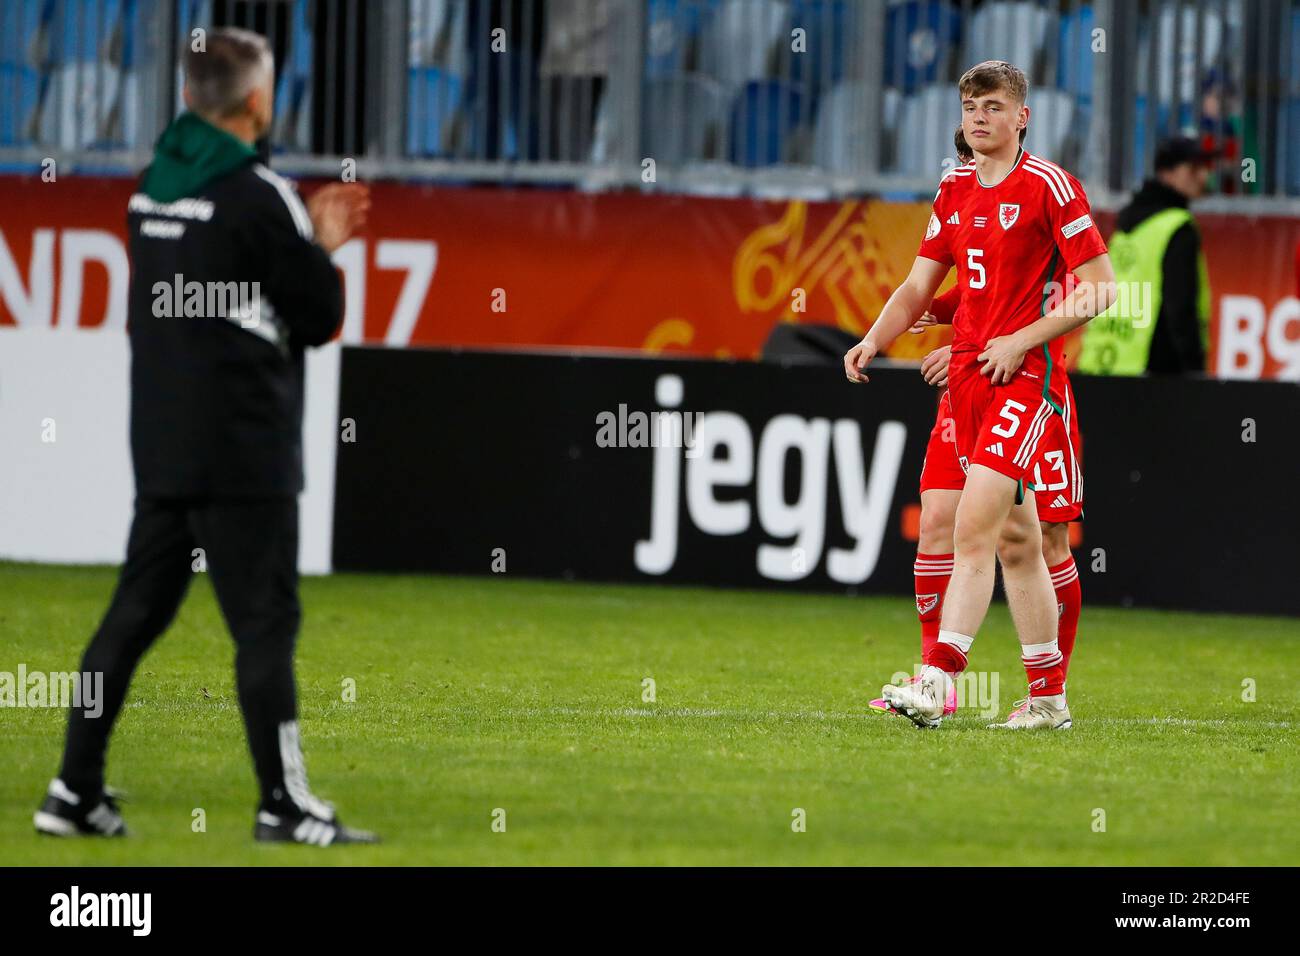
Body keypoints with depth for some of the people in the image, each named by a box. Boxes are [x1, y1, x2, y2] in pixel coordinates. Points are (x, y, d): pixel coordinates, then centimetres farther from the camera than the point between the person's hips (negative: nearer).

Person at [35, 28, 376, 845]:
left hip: (161, 448, 7)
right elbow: (319, 317, -8)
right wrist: (322, 253, 11)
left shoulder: (156, 186, 11)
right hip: (243, 453, -7)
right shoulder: (259, 196, -12)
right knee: (265, 619, -4)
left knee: (137, 612, 10)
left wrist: (311, 240, 19)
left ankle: (77, 791, 10)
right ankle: (285, 806, -5)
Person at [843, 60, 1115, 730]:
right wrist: (872, 342, 1)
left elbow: (1100, 286, -9)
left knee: (974, 529, -18)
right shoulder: (955, 190, 13)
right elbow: (920, 285, 19)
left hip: (1025, 374, -7)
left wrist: (1022, 341, -15)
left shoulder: (1048, 186, -7)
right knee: (1014, 542, 10)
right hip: (967, 373, 7)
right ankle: (1048, 697, 16)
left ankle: (937, 681, -24)